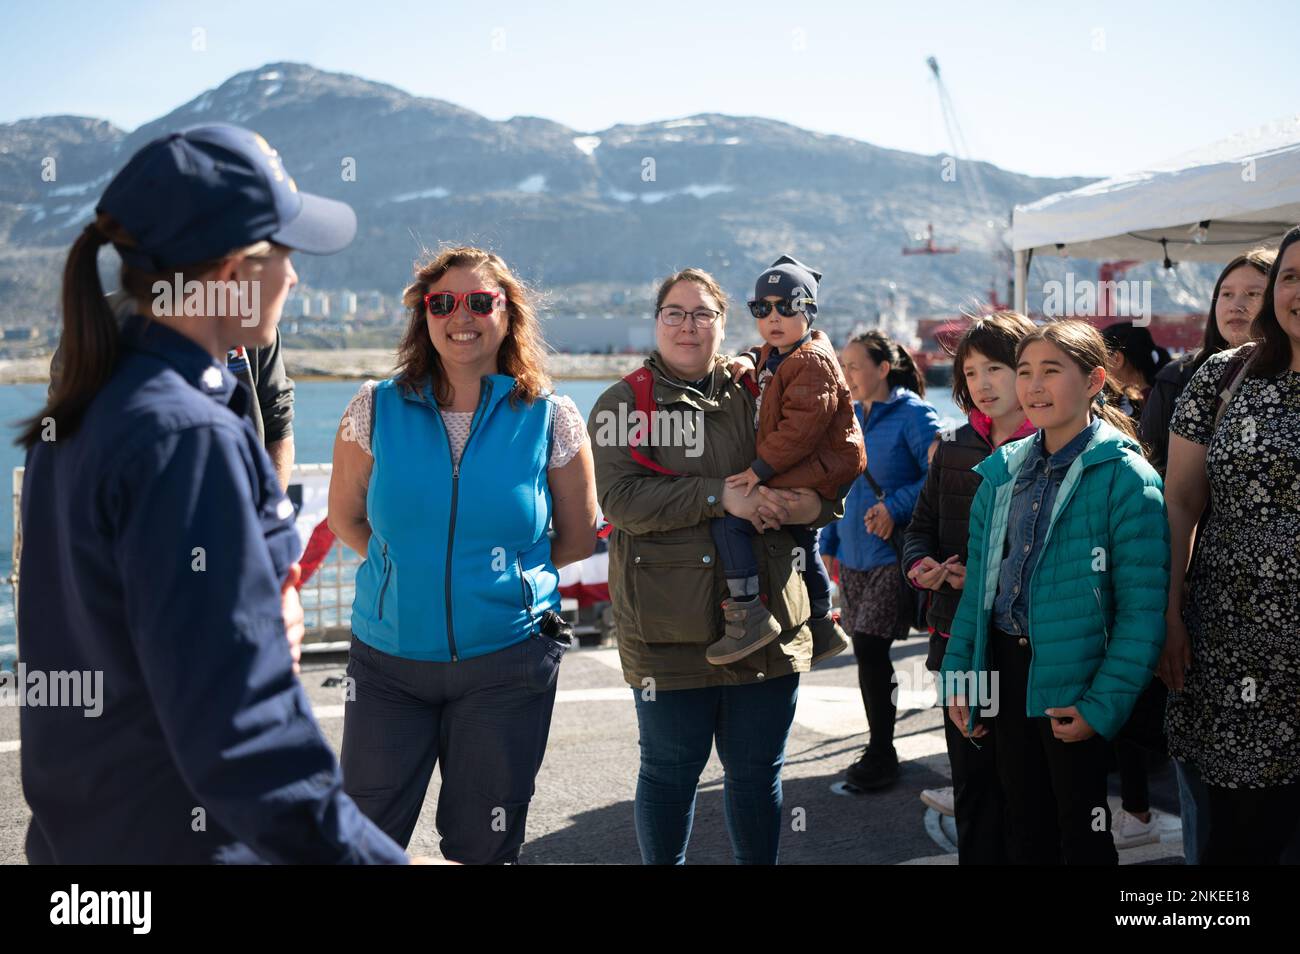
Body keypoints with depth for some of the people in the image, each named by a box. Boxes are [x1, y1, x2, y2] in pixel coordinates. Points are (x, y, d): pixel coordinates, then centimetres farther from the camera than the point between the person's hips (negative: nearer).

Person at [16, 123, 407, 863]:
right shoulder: (189, 437, -25)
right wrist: (363, 851, -28)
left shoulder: (82, 411, 4)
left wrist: (273, 611, -2)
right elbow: (235, 722, -30)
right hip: (180, 838, -9)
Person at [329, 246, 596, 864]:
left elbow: (579, 537, 6)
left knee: (482, 847, 12)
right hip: (387, 658, 1)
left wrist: (505, 572, 3)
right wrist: (410, 569, 3)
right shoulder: (376, 409, -1)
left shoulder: (551, 419, -3)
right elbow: (345, 519, 10)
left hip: (505, 664, -1)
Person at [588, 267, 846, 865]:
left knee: (757, 771, 13)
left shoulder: (754, 396, 9)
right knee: (670, 772, 9)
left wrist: (813, 506, -11)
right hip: (669, 630, -2)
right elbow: (620, 498, -14)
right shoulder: (624, 404, 2)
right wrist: (720, 495, -22)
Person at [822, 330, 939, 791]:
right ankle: (879, 751, 22)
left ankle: (881, 754, 6)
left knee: (870, 647, -8)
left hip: (892, 555, -7)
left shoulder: (913, 415, -10)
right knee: (866, 651, 10)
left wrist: (895, 507, -21)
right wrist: (830, 544, 15)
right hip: (854, 554, 7)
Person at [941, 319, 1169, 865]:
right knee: (1024, 826, 18)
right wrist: (958, 675, 3)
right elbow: (979, 582, 9)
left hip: (1072, 684, -5)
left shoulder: (1124, 475, -12)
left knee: (1082, 834, 10)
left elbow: (1143, 608, -16)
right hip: (1006, 669, 5)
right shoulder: (1002, 471, 5)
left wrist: (1104, 705, -20)